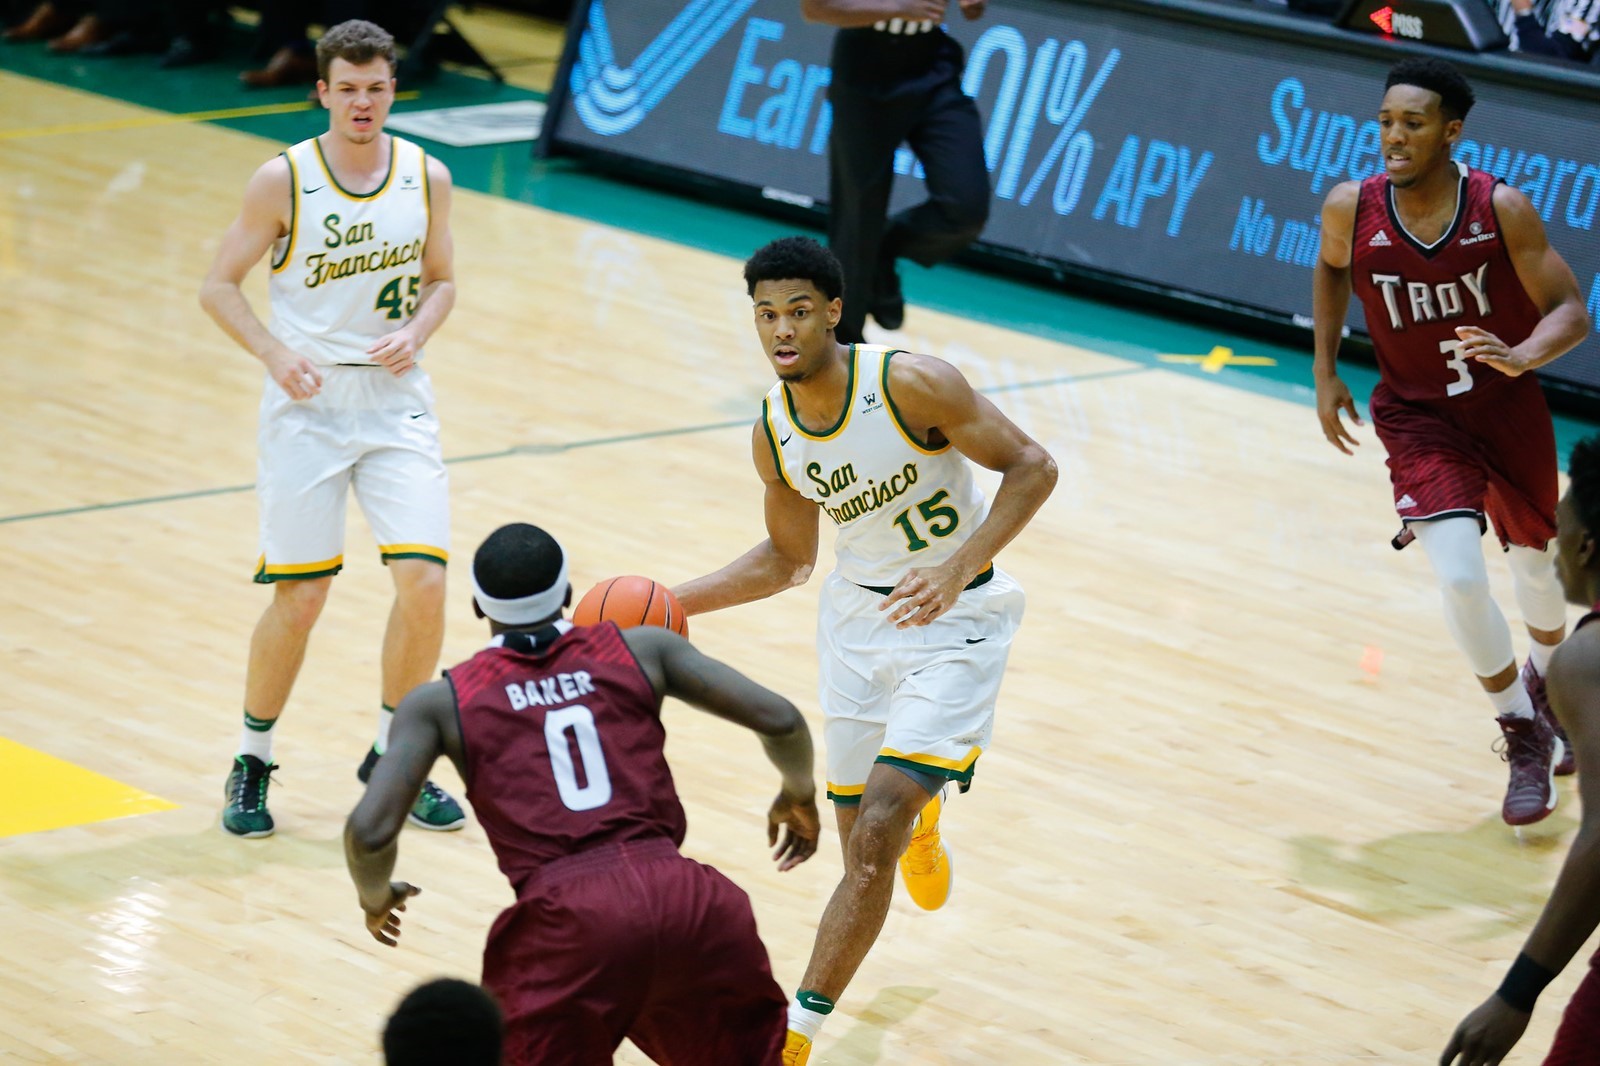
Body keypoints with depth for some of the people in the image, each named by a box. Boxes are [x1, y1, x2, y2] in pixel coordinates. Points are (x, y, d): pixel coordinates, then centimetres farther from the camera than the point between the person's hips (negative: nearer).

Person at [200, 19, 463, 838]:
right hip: (307, 407, -2)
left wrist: (415, 335, -8)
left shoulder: (426, 178, -1)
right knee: (299, 596, -2)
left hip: (396, 402, 2)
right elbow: (219, 286, -2)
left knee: (423, 579, -9)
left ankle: (393, 758, 10)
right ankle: (251, 761, 19)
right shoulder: (282, 181, -9)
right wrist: (275, 351, -18)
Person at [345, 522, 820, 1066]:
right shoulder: (642, 648, 17)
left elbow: (369, 831, 2)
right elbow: (780, 720, 11)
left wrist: (376, 897, 25)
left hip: (565, 918, -2)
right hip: (685, 898, 2)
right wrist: (799, 796, 32)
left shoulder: (441, 703, 13)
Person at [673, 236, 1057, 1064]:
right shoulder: (773, 436, -4)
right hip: (856, 616, 5)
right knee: (862, 839, 14)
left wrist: (956, 568, -27)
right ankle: (922, 815, 53)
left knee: (874, 835, -17)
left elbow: (1031, 467, -16)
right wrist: (677, 602, 0)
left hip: (954, 621, -5)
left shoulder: (912, 385, -21)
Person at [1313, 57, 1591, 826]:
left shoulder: (1502, 211, -22)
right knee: (1459, 576, -18)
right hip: (1418, 416, 0)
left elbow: (1570, 313, -18)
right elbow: (1331, 268, 8)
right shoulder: (1352, 209, -16)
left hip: (1508, 410, 0)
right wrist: (1325, 373, 4)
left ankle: (1547, 682, 53)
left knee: (1535, 564, 19)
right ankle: (1525, 736, 2)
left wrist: (1519, 357, -38)